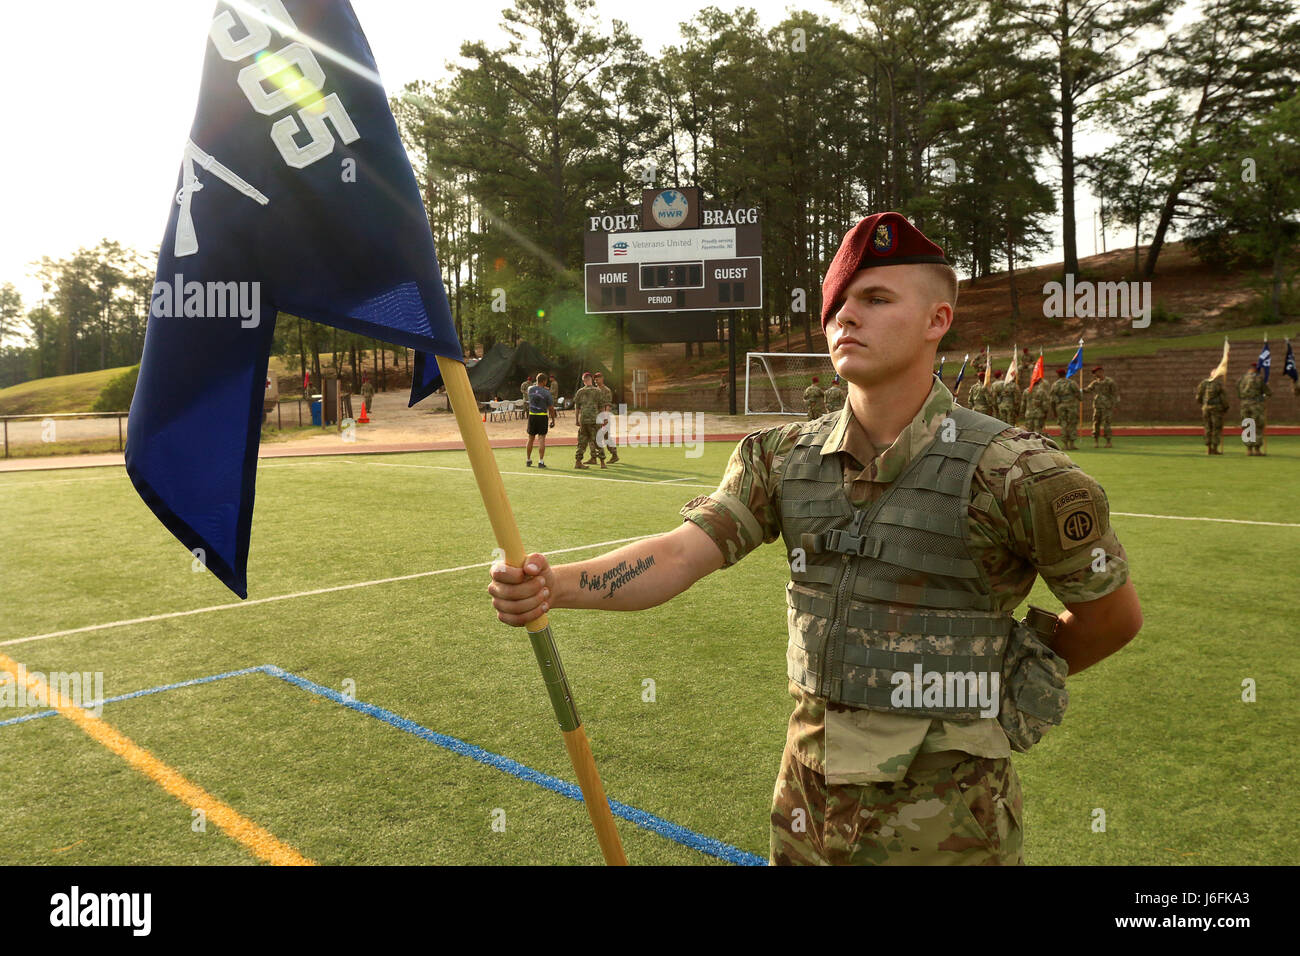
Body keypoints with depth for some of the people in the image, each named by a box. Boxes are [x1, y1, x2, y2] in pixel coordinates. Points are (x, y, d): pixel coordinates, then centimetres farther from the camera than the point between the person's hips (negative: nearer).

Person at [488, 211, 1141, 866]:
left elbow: (1114, 616, -3)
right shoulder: (784, 460, -3)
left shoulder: (1013, 473, -16)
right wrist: (553, 584, -29)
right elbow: (681, 553, -13)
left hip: (945, 821, -4)